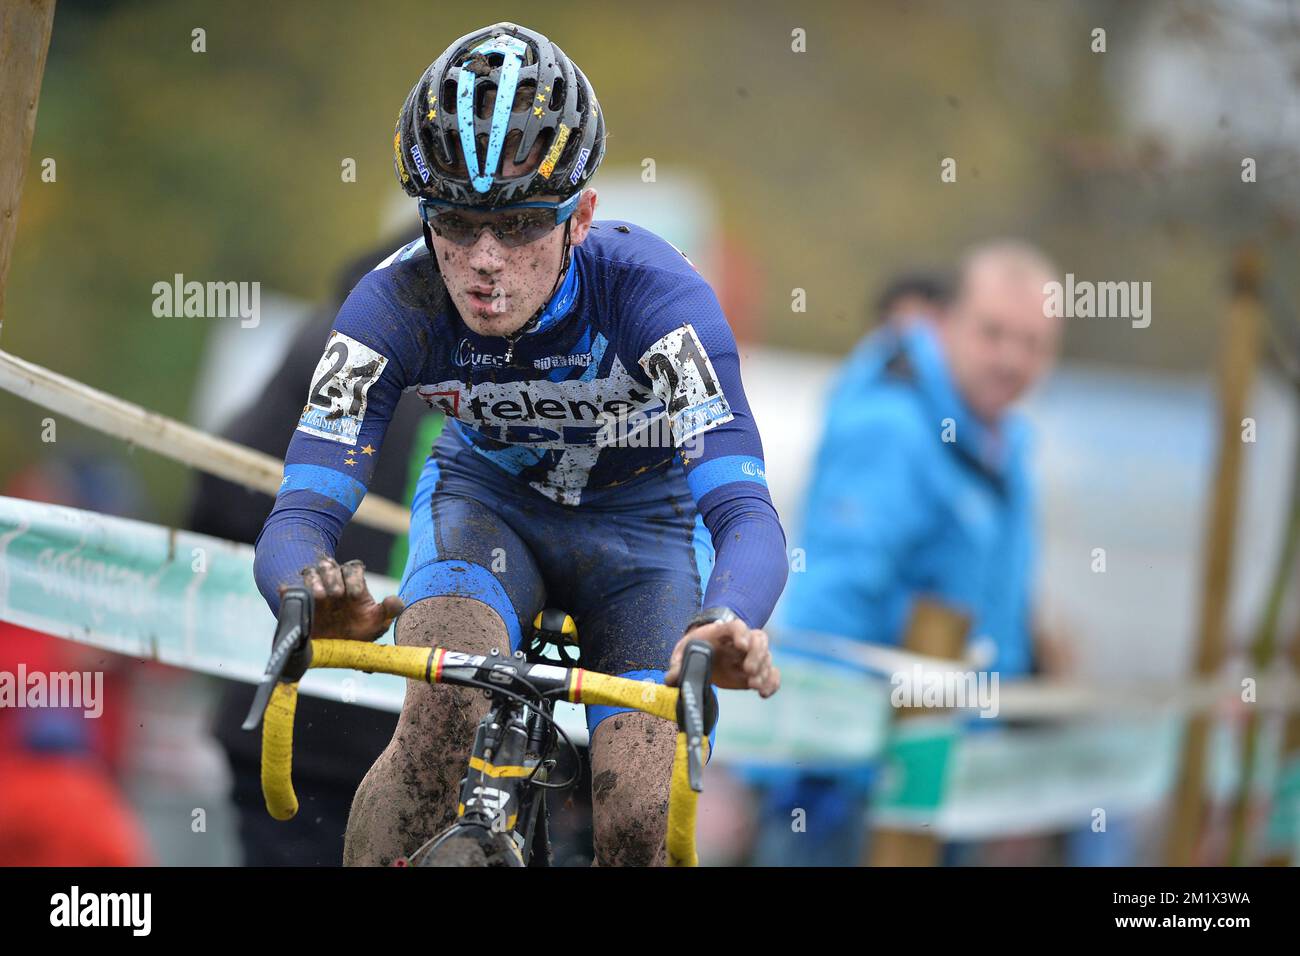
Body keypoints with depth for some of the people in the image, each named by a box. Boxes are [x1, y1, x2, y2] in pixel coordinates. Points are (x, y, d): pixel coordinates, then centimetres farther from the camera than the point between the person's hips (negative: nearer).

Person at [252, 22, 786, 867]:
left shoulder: (653, 291, -35)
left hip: (641, 520, 0)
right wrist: (313, 598, -61)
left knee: (642, 827, -17)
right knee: (443, 719, -31)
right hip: (487, 501, 1)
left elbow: (746, 513, -44)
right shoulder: (396, 306, -30)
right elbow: (301, 515, -35)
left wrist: (729, 626, -67)